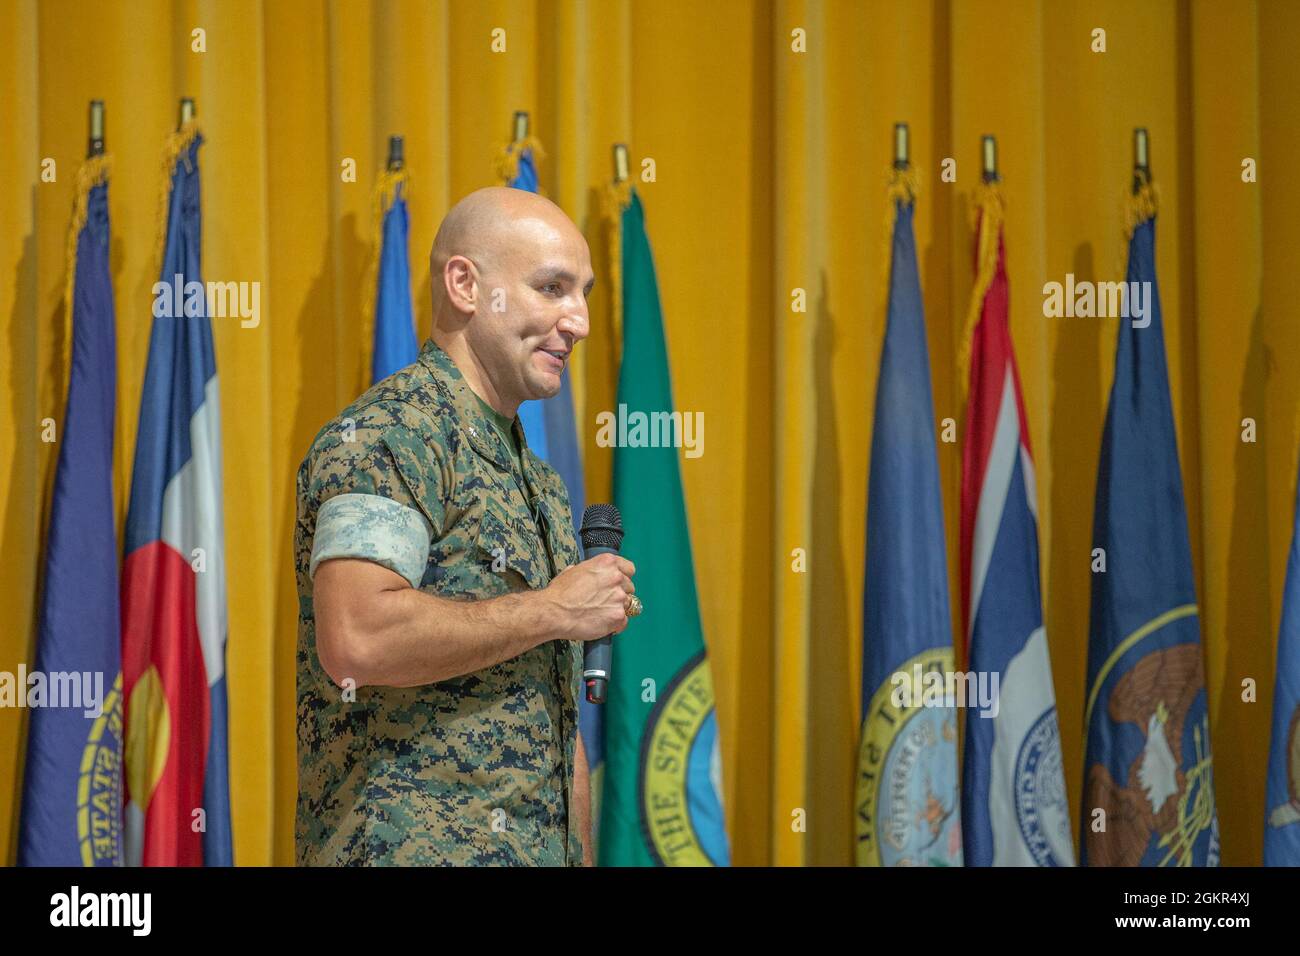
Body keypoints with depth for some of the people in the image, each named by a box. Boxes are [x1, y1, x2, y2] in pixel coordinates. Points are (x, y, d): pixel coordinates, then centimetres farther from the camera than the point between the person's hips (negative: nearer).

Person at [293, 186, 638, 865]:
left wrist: (580, 853, 14)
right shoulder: (386, 434, -10)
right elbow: (356, 638, -26)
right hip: (411, 847, -8)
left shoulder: (538, 483, 19)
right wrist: (551, 611, -15)